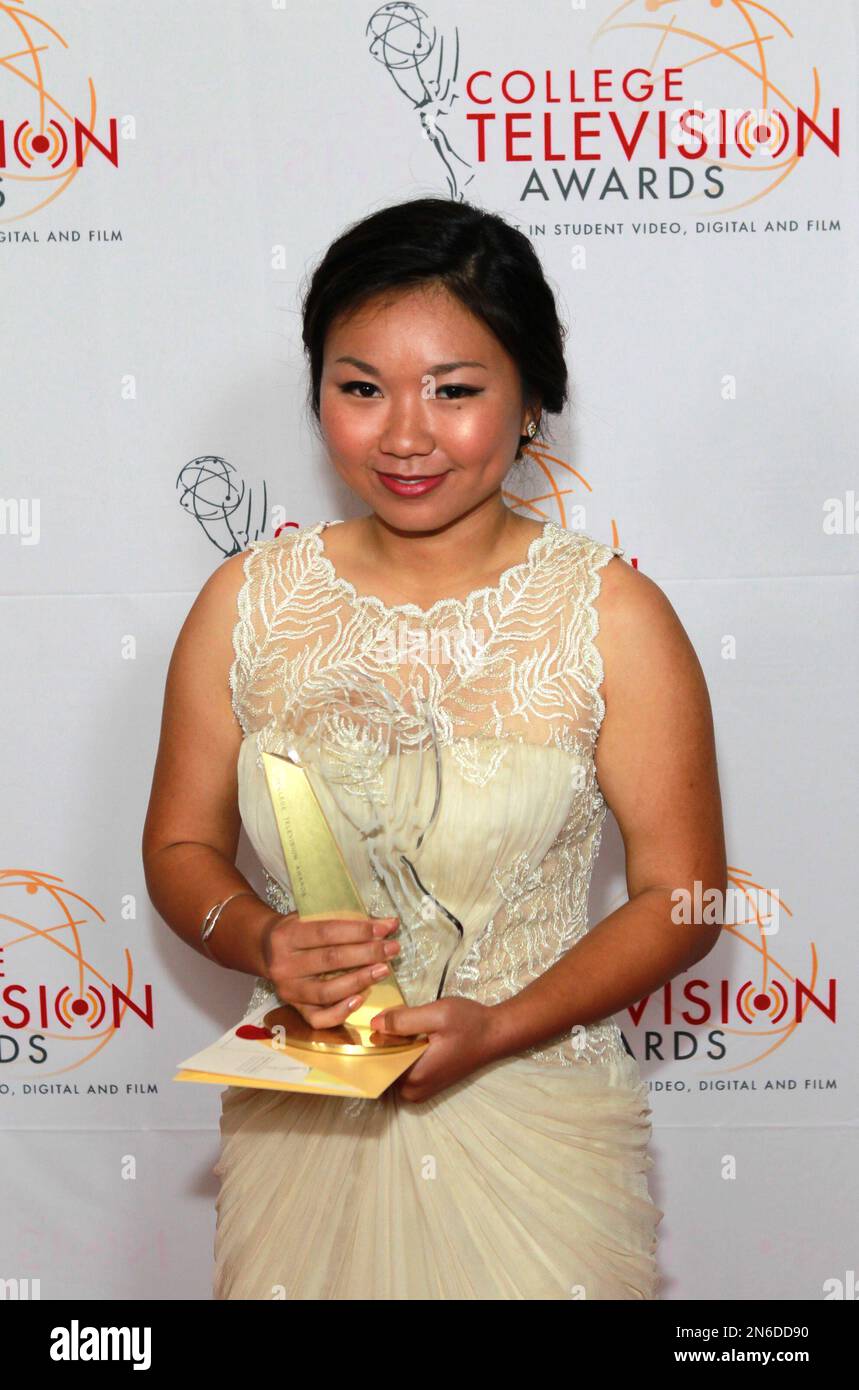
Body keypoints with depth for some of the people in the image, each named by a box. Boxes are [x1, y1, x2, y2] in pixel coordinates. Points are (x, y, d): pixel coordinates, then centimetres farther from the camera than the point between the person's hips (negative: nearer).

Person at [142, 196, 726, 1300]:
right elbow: (180, 846, 6)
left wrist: (498, 1026, -19)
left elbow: (680, 896, -6)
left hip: (537, 1132, -2)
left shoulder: (611, 615, -10)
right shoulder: (247, 602, -2)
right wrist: (260, 942, -14)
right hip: (297, 1122, 2)